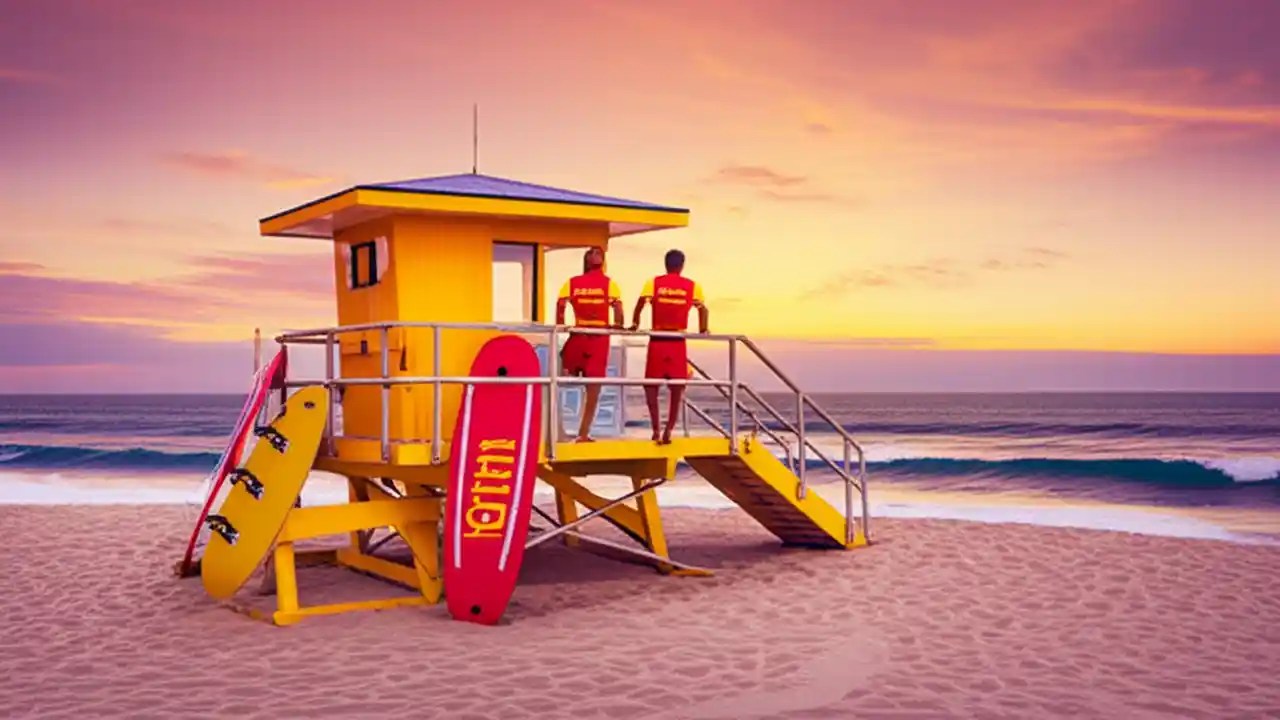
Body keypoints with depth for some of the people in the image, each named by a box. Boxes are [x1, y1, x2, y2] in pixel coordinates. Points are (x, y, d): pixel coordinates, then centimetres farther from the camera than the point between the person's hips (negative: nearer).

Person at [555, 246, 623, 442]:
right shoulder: (609, 283, 5)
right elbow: (617, 305, -10)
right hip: (600, 338, 0)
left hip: (578, 335, 0)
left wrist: (560, 326, 1)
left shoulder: (572, 283, 6)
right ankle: (584, 433, 3)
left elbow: (561, 304, -7)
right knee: (593, 387, 4)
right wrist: (617, 325, 3)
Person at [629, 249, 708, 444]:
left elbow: (641, 303, -10)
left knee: (651, 385, 10)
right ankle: (668, 431, 7)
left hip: (657, 341, 0)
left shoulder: (653, 283, 2)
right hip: (678, 342, 0)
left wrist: (635, 324, -1)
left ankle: (656, 429, 1)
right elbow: (702, 308, 0)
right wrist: (702, 330, 12)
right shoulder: (692, 286, 5)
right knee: (677, 388, 10)